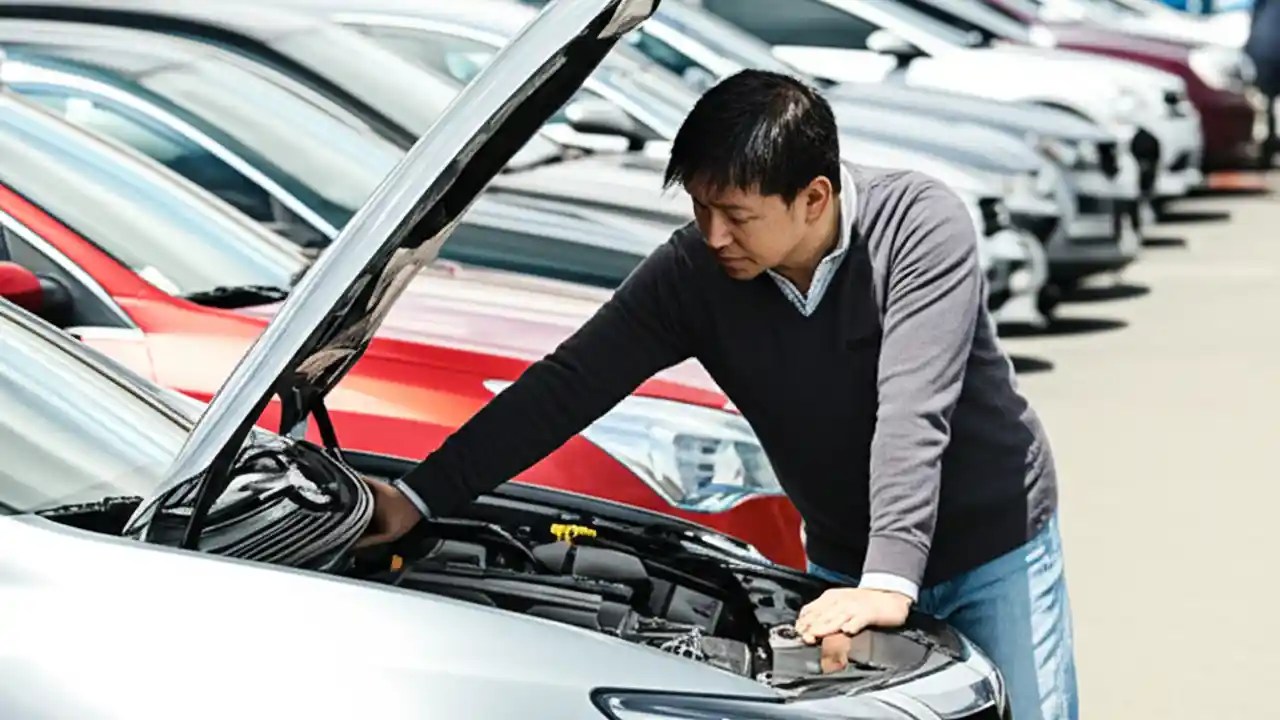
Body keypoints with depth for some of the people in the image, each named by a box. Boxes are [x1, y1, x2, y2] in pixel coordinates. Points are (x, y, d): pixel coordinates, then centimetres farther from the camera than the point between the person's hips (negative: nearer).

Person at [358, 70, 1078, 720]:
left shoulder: (923, 224, -26)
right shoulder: (694, 272, -16)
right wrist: (419, 499, -19)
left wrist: (890, 580, -43)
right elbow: (568, 386, -15)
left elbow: (912, 412, -34)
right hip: (847, 560, 3)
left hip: (994, 545, -3)